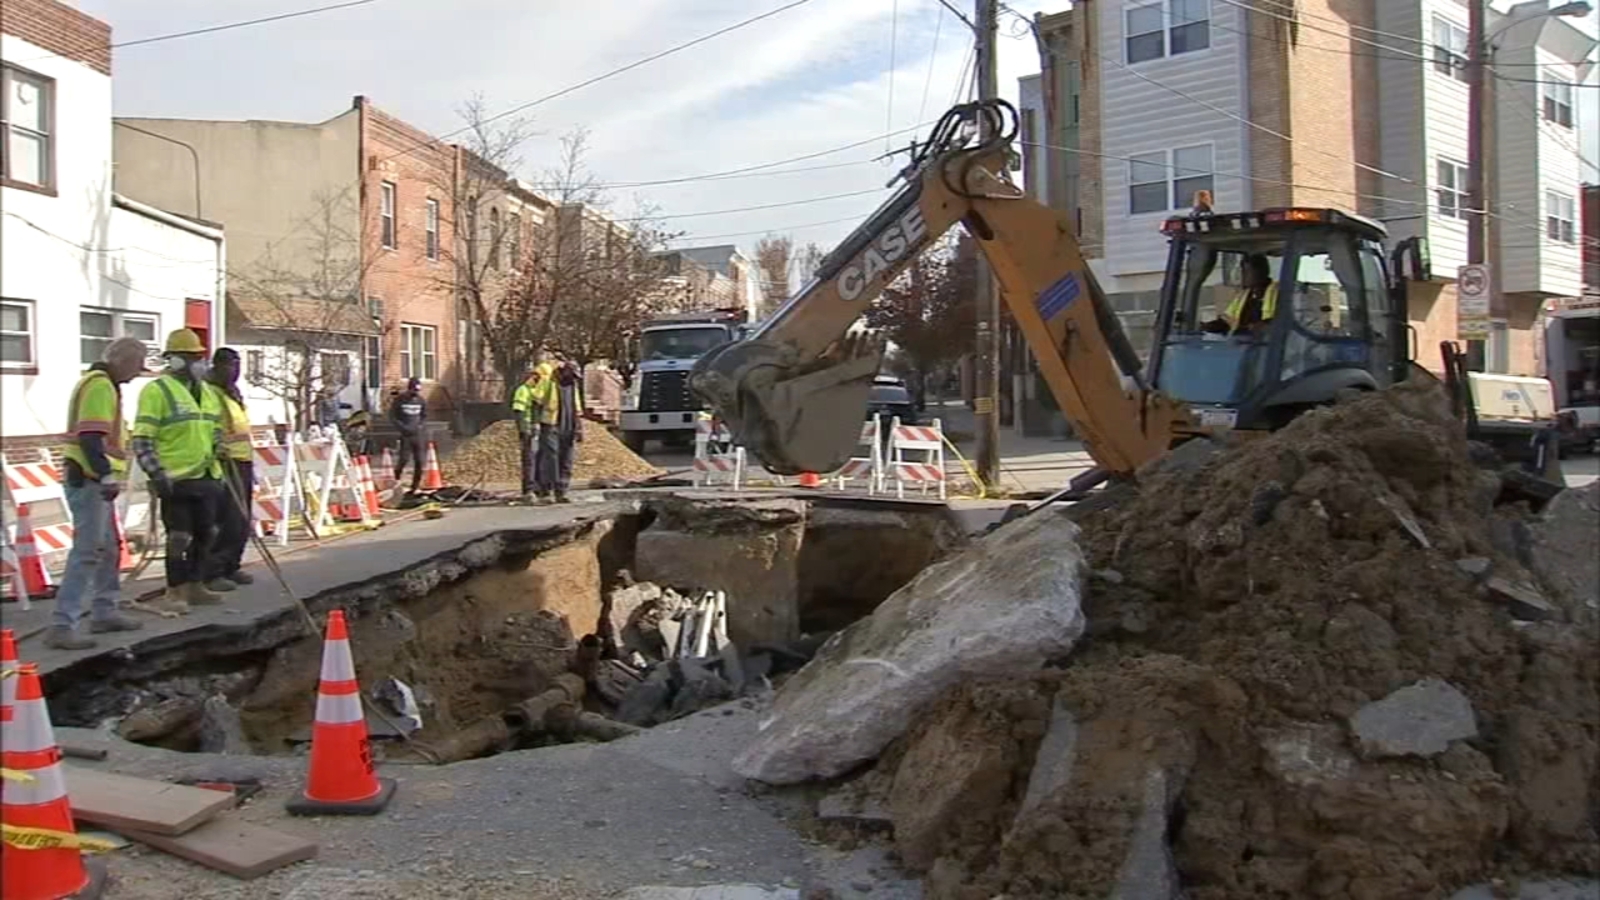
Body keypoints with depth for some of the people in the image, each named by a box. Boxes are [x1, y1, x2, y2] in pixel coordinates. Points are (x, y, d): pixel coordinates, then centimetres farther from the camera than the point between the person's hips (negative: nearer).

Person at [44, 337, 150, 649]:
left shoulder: (103, 384, 18)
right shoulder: (101, 386, -14)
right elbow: (89, 437, -24)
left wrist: (106, 475, 23)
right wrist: (107, 475, -30)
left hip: (93, 481, 11)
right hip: (88, 481, -11)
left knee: (109, 548, 19)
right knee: (87, 552, -12)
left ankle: (104, 613, 30)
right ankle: (61, 626, -13)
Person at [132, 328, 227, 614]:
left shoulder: (206, 392, 16)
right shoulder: (157, 391, -8)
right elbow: (142, 439, -12)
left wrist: (218, 451, 13)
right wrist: (156, 473, -19)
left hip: (206, 478, 8)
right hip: (176, 479, -8)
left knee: (205, 534, 12)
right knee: (179, 536, -6)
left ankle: (195, 586, 24)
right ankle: (175, 592, 3)